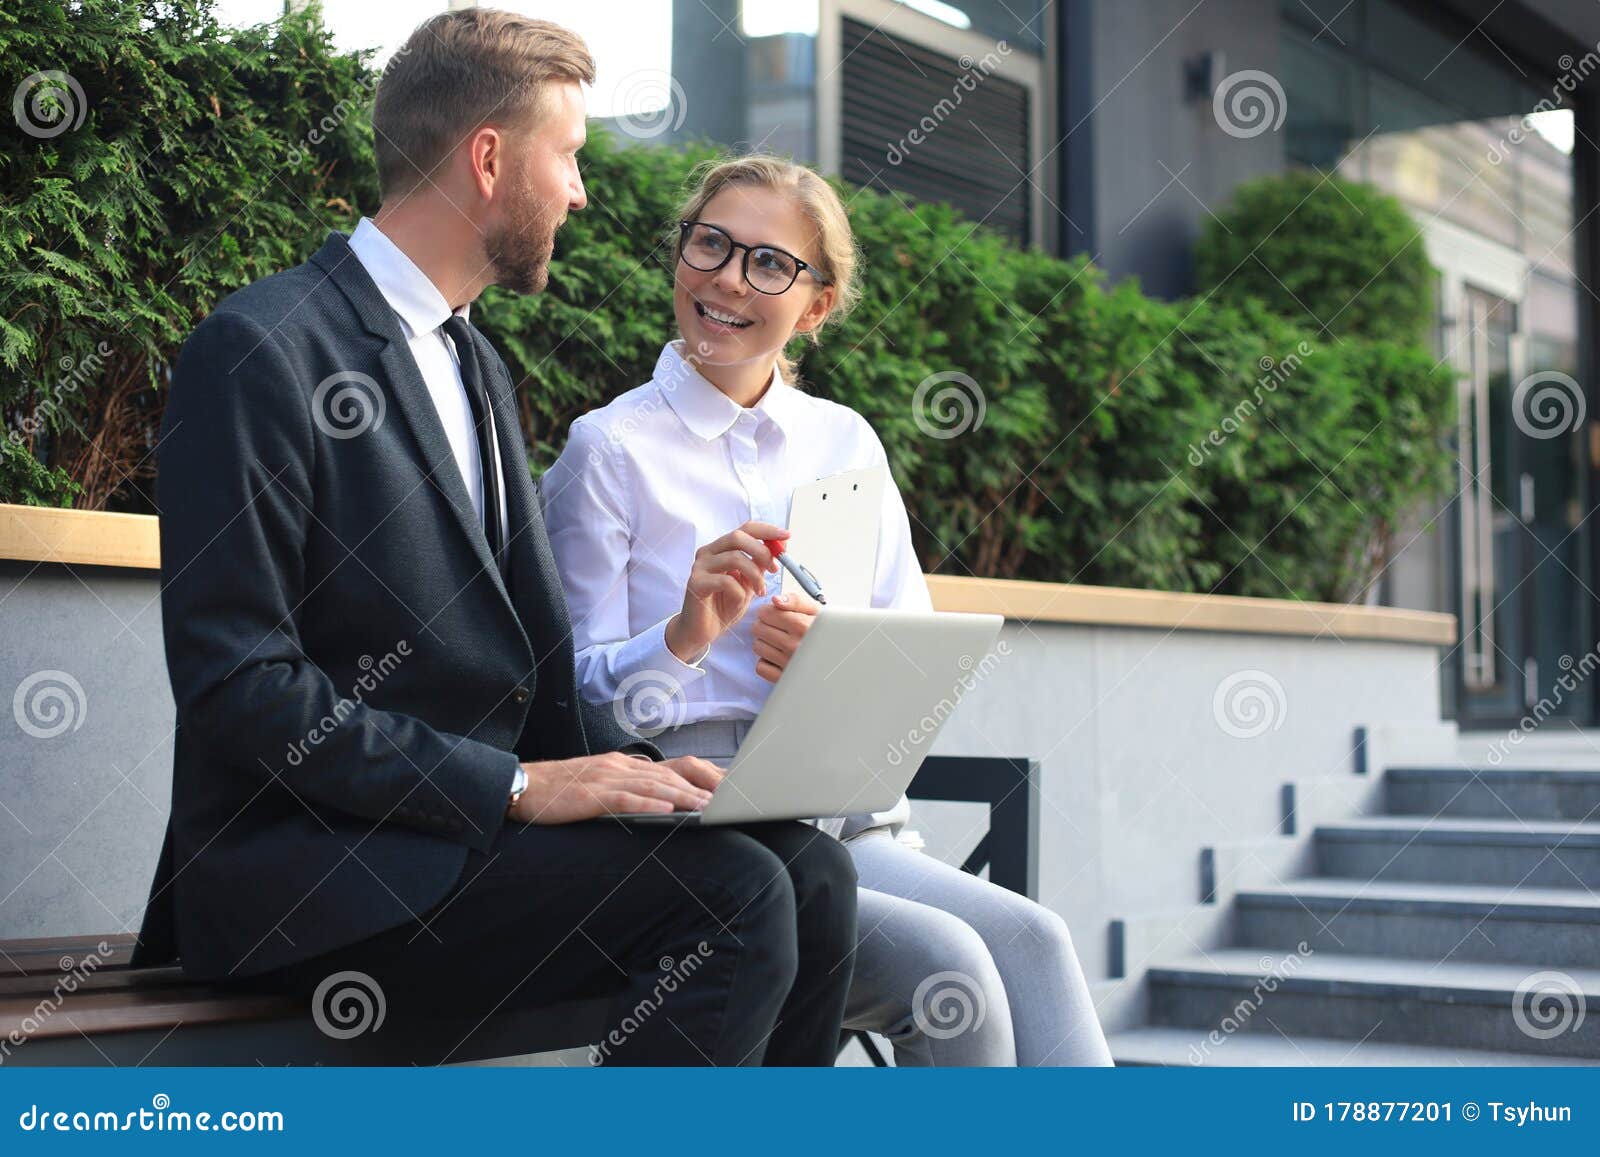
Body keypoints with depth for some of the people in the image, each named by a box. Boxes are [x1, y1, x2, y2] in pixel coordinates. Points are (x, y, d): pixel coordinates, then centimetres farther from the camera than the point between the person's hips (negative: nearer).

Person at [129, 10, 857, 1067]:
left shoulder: (479, 370, 19)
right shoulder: (261, 350, -10)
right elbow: (239, 681, -16)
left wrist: (625, 765, -2)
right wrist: (515, 783, -19)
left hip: (471, 822, 8)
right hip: (307, 868, -8)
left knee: (810, 874, -10)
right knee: (732, 894, -23)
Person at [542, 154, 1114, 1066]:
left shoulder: (847, 443, 16)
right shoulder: (612, 450, 2)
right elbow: (578, 699, 0)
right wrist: (684, 636, -19)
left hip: (848, 827, 4)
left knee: (1032, 942, -26)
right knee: (948, 959, -29)